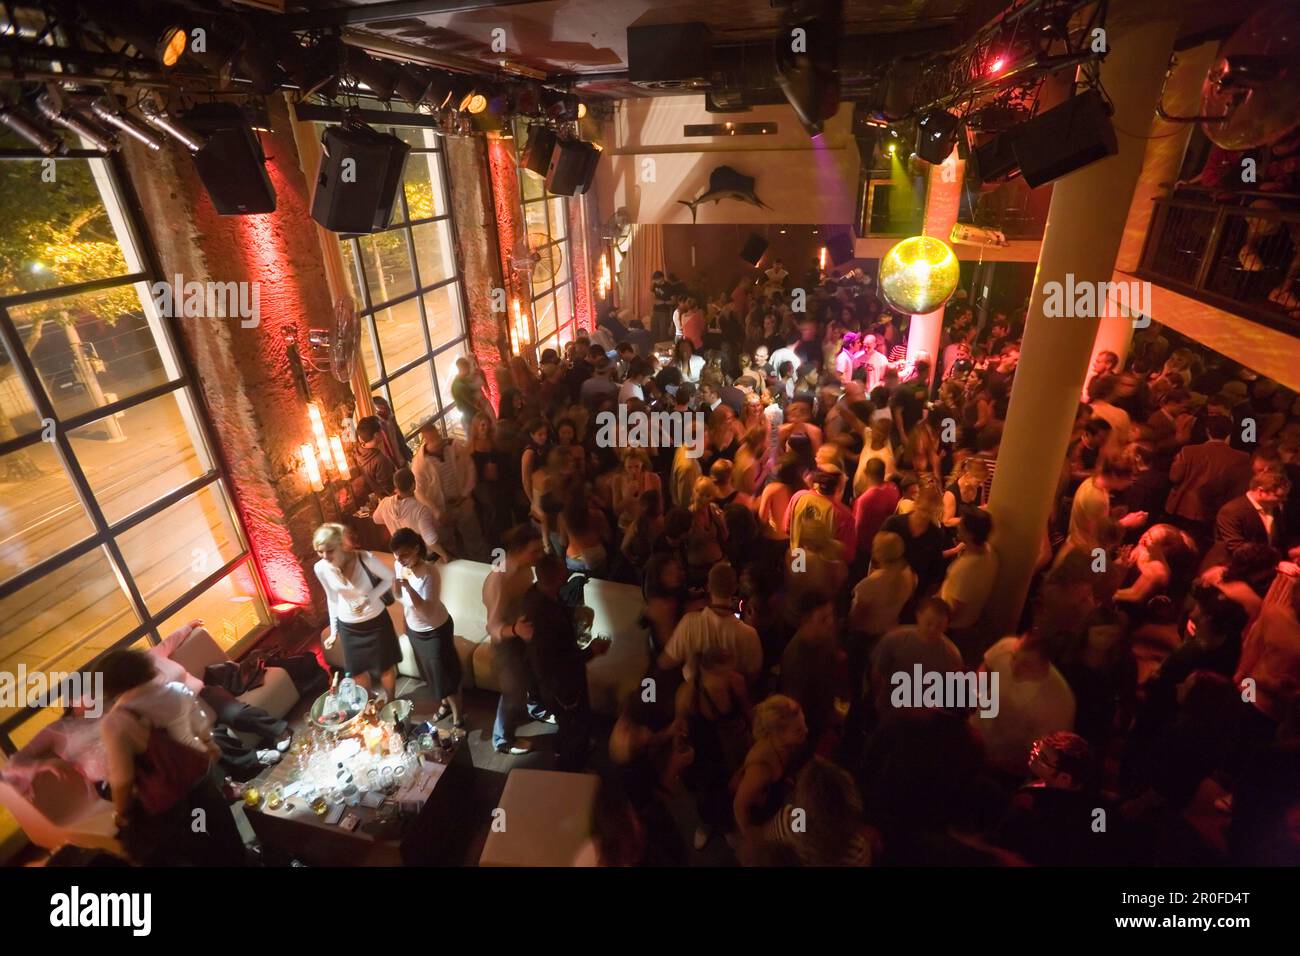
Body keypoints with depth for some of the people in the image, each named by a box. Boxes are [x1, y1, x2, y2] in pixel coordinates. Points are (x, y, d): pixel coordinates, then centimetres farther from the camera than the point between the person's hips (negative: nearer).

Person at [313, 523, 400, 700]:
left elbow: (390, 578, -10)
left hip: (376, 621, -3)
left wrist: (369, 598, -25)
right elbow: (332, 599, 2)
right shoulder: (321, 569, -15)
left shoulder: (366, 558, -27)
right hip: (349, 627, 3)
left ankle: (391, 702, 43)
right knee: (358, 672, 18)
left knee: (385, 667, 15)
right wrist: (333, 631, 8)